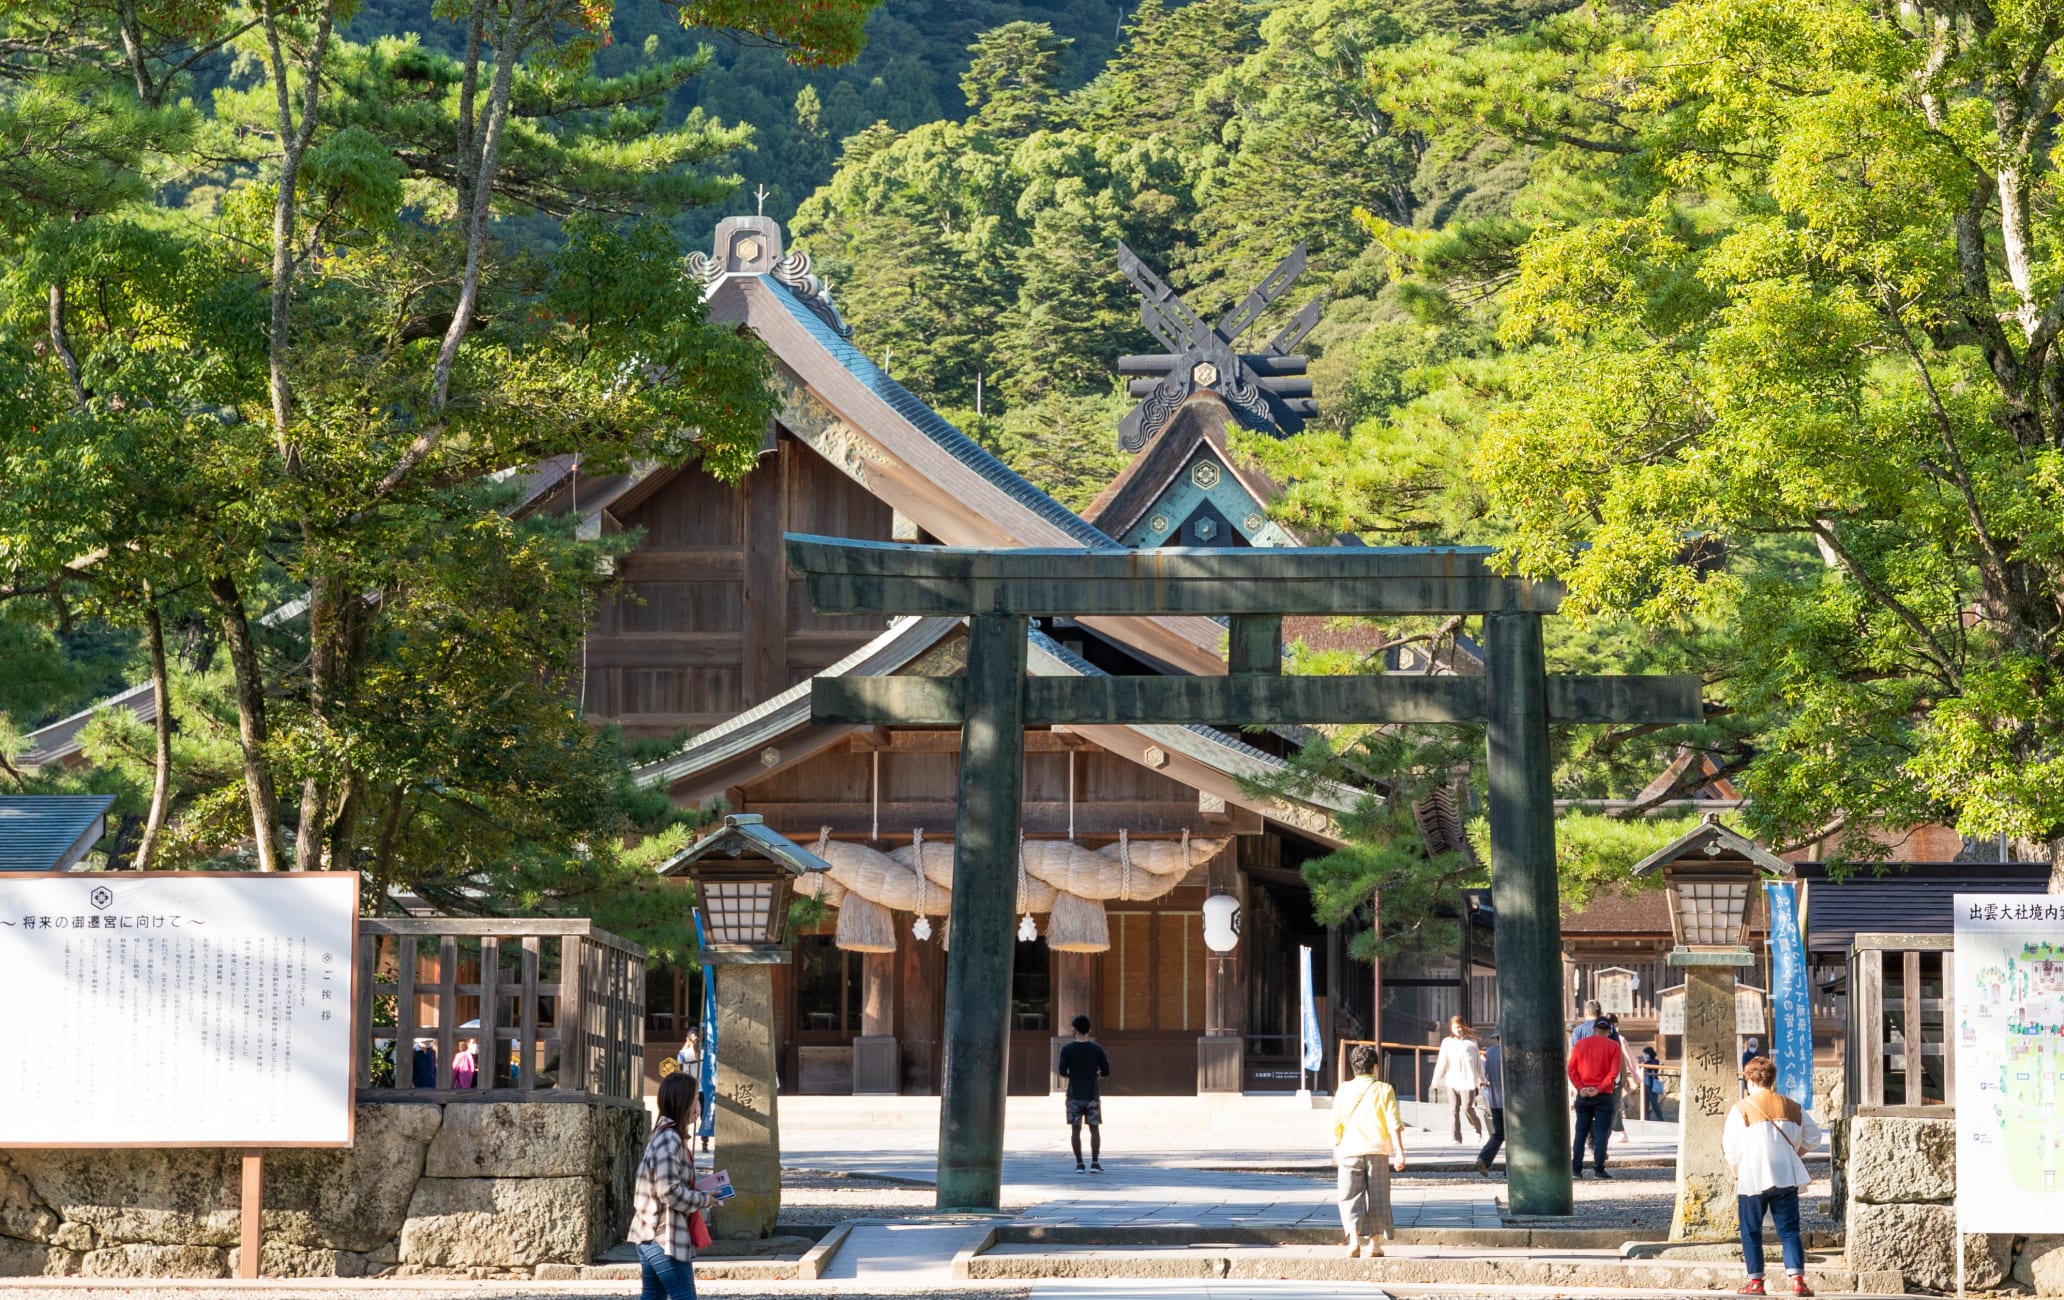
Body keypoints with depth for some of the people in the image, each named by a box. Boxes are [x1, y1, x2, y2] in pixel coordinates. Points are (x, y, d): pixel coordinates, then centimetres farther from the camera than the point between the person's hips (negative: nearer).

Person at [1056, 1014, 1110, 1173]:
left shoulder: (1067, 1050, -4)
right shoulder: (1097, 1049, -2)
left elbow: (1063, 1072, -7)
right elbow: (1106, 1072, -1)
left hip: (1074, 1096, 0)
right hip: (1092, 1095, 0)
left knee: (1075, 1129, 4)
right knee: (1094, 1129, 6)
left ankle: (1079, 1164, 2)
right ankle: (1095, 1163, 0)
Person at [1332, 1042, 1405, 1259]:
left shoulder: (1343, 1090, 6)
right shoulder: (1384, 1090, 1)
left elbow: (1336, 1125, 10)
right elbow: (1394, 1124, -5)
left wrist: (1337, 1149, 22)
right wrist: (1399, 1152, -4)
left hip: (1350, 1151, 1)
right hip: (1377, 1150, -1)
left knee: (1350, 1197, 3)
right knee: (1376, 1197, 8)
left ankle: (1354, 1237, -15)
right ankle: (1373, 1243, 8)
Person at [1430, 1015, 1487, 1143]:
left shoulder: (1471, 1042, 4)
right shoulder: (1447, 1042, 7)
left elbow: (1478, 1061, 12)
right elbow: (1441, 1062, 9)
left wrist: (1481, 1079, 16)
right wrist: (1436, 1080, 6)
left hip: (1468, 1080, -2)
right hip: (1452, 1080, 2)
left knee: (1467, 1107, -9)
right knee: (1453, 1109, 0)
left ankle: (1477, 1128, 17)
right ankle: (1456, 1137, 4)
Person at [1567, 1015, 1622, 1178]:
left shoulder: (1580, 1044, 6)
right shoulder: (1612, 1046, -2)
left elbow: (1572, 1070, -1)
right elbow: (1614, 1073, -11)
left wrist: (1580, 1088, -7)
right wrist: (1599, 1089, -11)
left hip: (1583, 1096, 3)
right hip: (1603, 1096, -3)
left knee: (1580, 1133, 8)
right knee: (1601, 1133, -1)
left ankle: (1576, 1169, 4)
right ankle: (1599, 1169, -6)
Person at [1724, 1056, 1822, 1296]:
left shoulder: (1741, 1109, -5)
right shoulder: (1792, 1107, 7)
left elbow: (1731, 1149, -7)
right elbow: (1812, 1138, 12)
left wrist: (1736, 1176, 8)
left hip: (1752, 1180, -3)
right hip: (1786, 1179, 3)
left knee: (1751, 1232, 7)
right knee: (1789, 1230, 5)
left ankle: (1756, 1282, 7)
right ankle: (1797, 1279, -6)